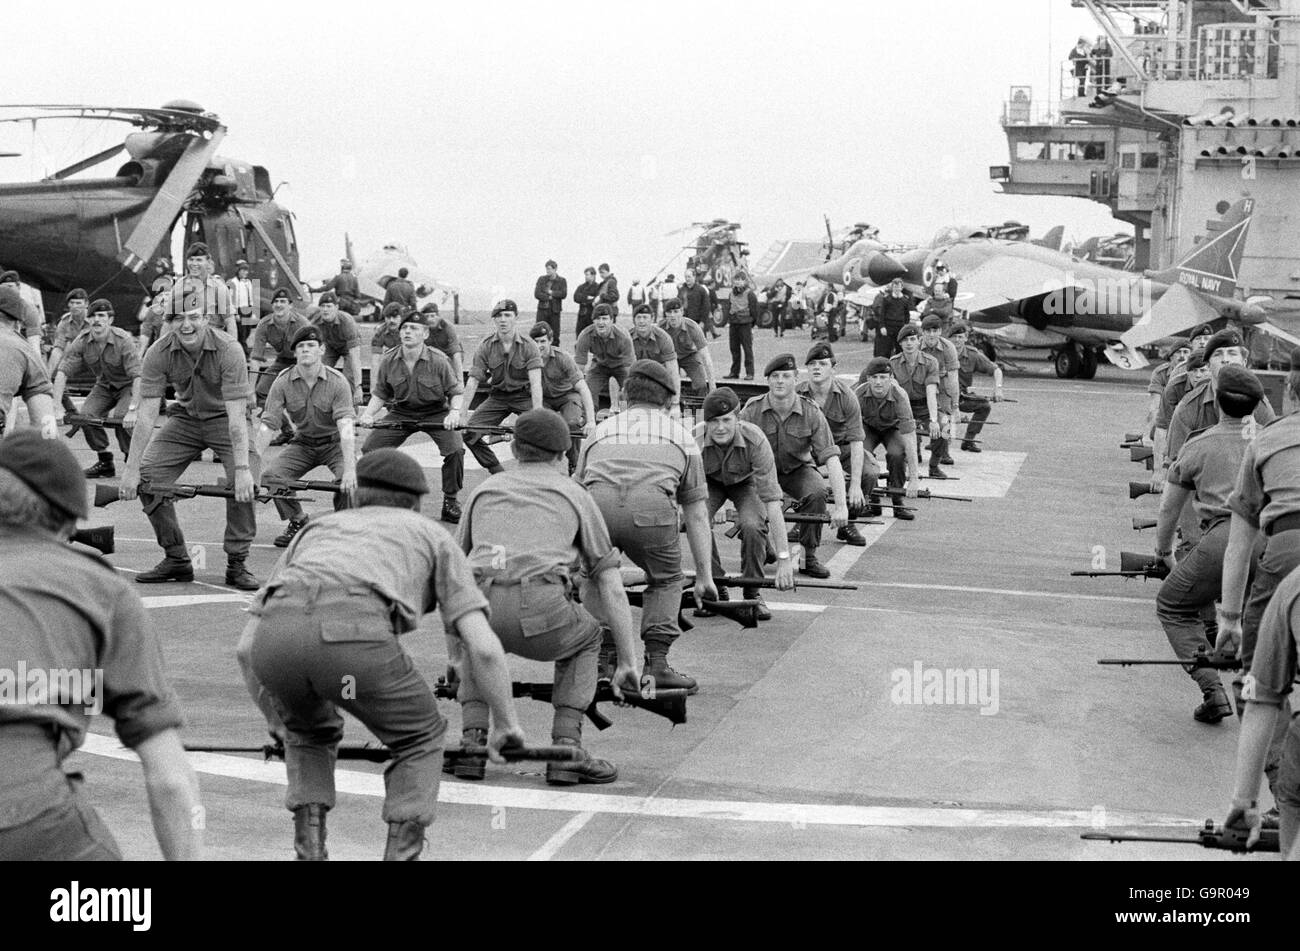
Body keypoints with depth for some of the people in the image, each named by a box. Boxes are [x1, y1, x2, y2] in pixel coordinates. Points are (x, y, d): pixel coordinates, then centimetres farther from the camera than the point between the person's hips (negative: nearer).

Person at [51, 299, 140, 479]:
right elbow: (62, 372, -19)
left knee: (121, 417, -29)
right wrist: (57, 407, -30)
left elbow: (138, 376, -34)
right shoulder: (82, 341, -17)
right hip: (104, 385, 5)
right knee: (86, 414, -17)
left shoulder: (123, 340, -29)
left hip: (128, 385, -5)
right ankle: (105, 462, 1)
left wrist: (133, 410, -43)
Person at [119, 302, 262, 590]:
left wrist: (242, 469, -38)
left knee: (244, 485, -26)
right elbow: (147, 414, -17)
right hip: (185, 417, 4)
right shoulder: (158, 354, -18)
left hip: (225, 418, -4)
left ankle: (237, 563, -11)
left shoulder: (228, 349, -27)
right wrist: (131, 470, -22)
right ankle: (176, 559, 3)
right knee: (147, 477, -10)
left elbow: (236, 415, -30)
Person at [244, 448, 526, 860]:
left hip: (277, 638, 4)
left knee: (311, 734, 36)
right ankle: (400, 858, 12)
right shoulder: (433, 536, 33)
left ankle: (310, 855, 21)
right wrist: (506, 723, 36)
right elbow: (483, 647, 20)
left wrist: (277, 721, 53)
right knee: (418, 738, 26)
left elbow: (246, 646, 38)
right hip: (355, 636, -3)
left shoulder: (316, 530, 42)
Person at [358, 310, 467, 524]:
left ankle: (451, 501, -4)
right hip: (401, 412, 3)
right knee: (370, 449, -9)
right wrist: (368, 414, -12)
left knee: (455, 450, -25)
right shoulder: (389, 361, -9)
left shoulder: (438, 360, -17)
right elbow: (380, 394, 5)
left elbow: (456, 392, -6)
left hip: (436, 412, -3)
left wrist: (455, 412, -24)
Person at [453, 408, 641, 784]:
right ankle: (566, 749, 16)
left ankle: (472, 742, 20)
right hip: (542, 611, -2)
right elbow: (611, 587, 20)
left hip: (483, 607, 2)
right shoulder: (574, 493, 25)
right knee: (585, 638, 32)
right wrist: (628, 662, 25)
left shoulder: (485, 489, 31)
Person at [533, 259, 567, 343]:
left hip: (555, 310, -1)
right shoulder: (541, 279, 8)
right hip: (542, 309, 1)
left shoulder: (561, 281, 4)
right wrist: (549, 297, -10)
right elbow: (537, 294, -3)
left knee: (555, 333, 2)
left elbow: (563, 294, -10)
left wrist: (551, 292, -7)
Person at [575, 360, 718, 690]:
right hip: (651, 506, -2)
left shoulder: (600, 431, 37)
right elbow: (696, 515, 34)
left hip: (597, 504, 2)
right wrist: (704, 576, 41)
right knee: (666, 580, 23)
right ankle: (656, 661, 10)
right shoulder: (681, 436, 32)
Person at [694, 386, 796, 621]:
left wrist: (784, 559, -41)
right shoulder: (695, 441, -33)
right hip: (710, 483, 1)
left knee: (753, 525, -30)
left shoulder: (755, 441, -36)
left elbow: (772, 500, -37)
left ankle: (752, 593, -7)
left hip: (745, 482, -1)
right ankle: (715, 590, -6)